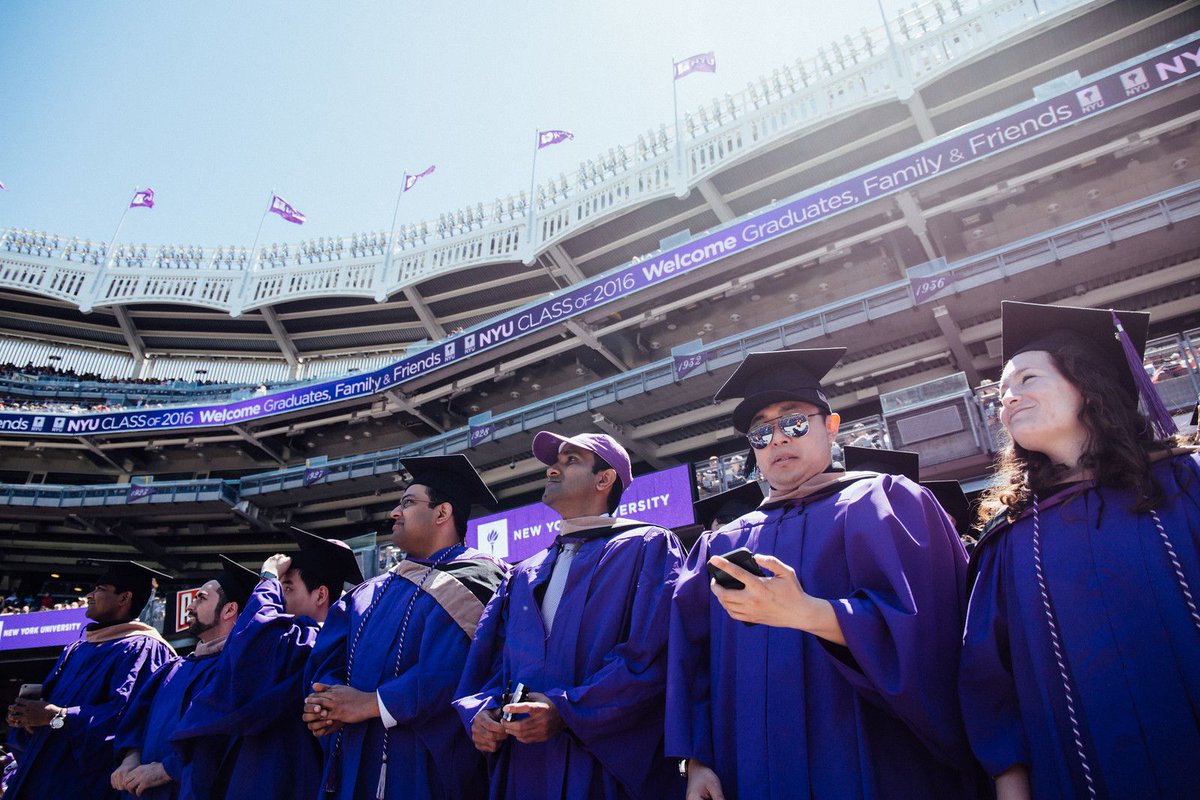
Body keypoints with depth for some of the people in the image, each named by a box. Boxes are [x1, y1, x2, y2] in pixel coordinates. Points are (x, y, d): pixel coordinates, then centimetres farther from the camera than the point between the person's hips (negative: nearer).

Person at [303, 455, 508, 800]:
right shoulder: (373, 591, 17)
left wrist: (371, 703, -18)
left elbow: (450, 671, -21)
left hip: (427, 767, -6)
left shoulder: (471, 579, -8)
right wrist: (331, 702, -12)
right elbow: (326, 660, 8)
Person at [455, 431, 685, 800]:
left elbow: (653, 655, -14)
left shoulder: (648, 548, -3)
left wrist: (567, 710, -20)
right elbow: (491, 662, 12)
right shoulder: (525, 575, 17)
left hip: (609, 770, -5)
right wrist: (480, 711, -8)